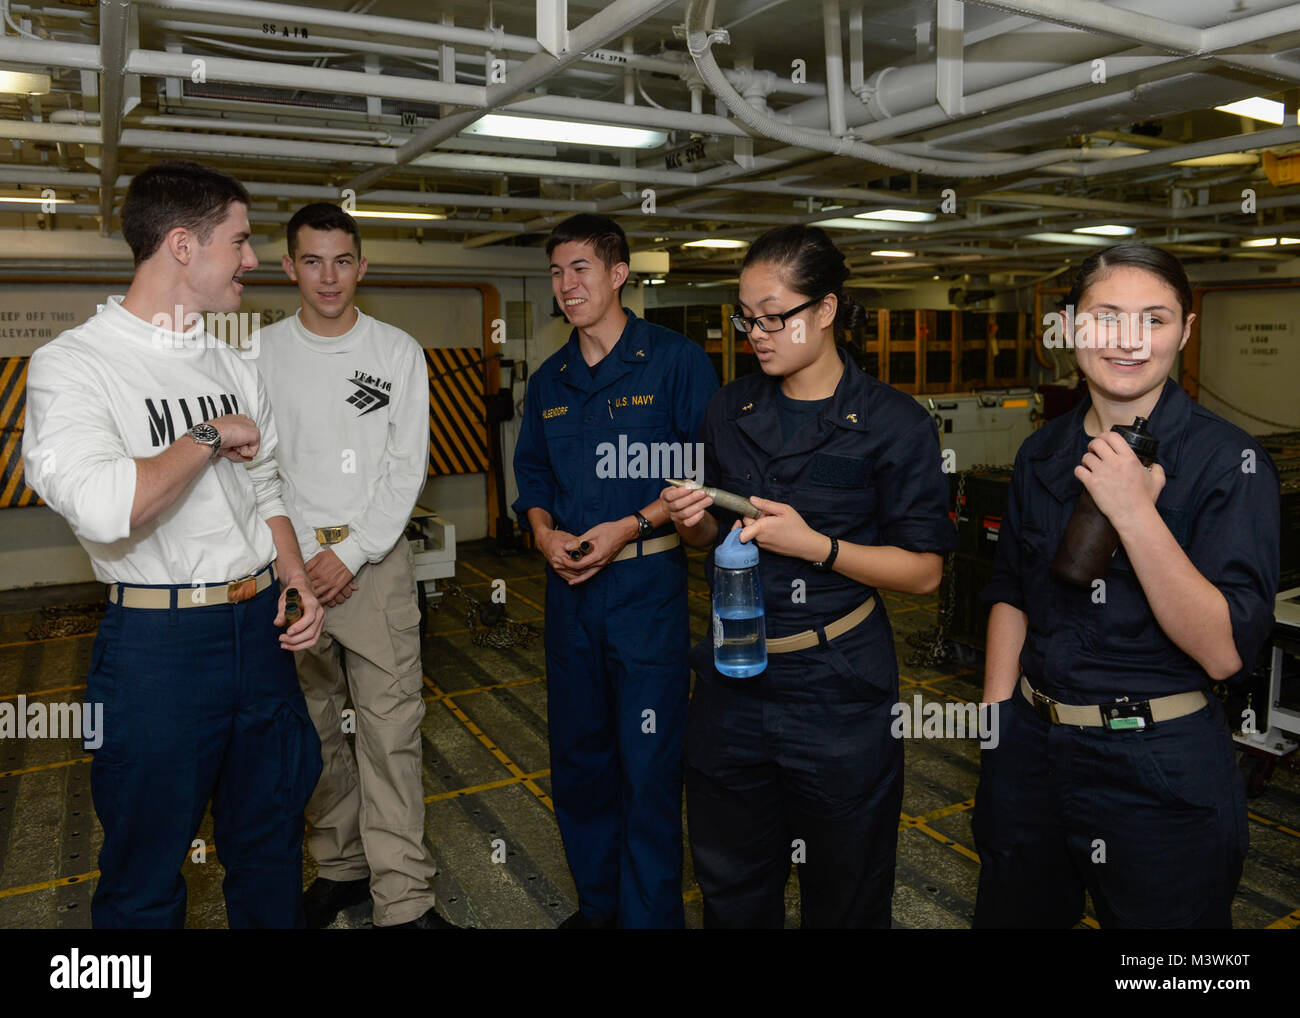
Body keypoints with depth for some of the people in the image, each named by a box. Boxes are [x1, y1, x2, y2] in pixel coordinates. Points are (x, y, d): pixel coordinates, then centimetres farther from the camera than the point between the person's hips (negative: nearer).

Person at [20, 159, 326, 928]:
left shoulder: (233, 367, 9)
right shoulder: (73, 364, -12)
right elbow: (104, 508, -30)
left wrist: (297, 580, 2)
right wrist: (210, 436, -16)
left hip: (262, 628, 6)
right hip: (160, 641, -6)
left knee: (271, 843, 20)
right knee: (147, 871, 13)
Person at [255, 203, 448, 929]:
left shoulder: (399, 352, 3)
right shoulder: (262, 353, 5)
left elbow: (408, 467, -2)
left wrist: (351, 554, -9)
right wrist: (297, 558, -7)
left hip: (377, 557, -1)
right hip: (292, 559, 2)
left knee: (392, 725, -2)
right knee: (314, 725, 9)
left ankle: (404, 897, 5)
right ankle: (341, 866, 26)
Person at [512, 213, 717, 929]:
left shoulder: (676, 361, -5)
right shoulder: (550, 380, 13)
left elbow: (706, 470, -8)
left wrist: (631, 526, -17)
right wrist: (544, 531, -2)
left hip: (647, 583, -6)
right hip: (569, 586, 6)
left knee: (649, 763, 0)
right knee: (576, 754, 15)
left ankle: (651, 915, 20)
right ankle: (598, 903, 35)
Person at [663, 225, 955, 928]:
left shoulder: (893, 423, -9)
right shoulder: (731, 410, 6)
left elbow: (924, 571, -8)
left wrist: (816, 546, -20)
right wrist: (693, 520, -8)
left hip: (838, 690, -4)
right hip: (733, 678, 4)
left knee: (843, 896, 14)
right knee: (730, 887, 19)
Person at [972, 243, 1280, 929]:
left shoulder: (1227, 460, -13)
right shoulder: (1042, 454, 2)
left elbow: (1225, 652, -20)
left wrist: (1136, 514, -28)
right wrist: (997, 715, 3)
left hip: (1160, 769, -4)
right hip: (1032, 746, 5)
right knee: (1013, 910, 21)